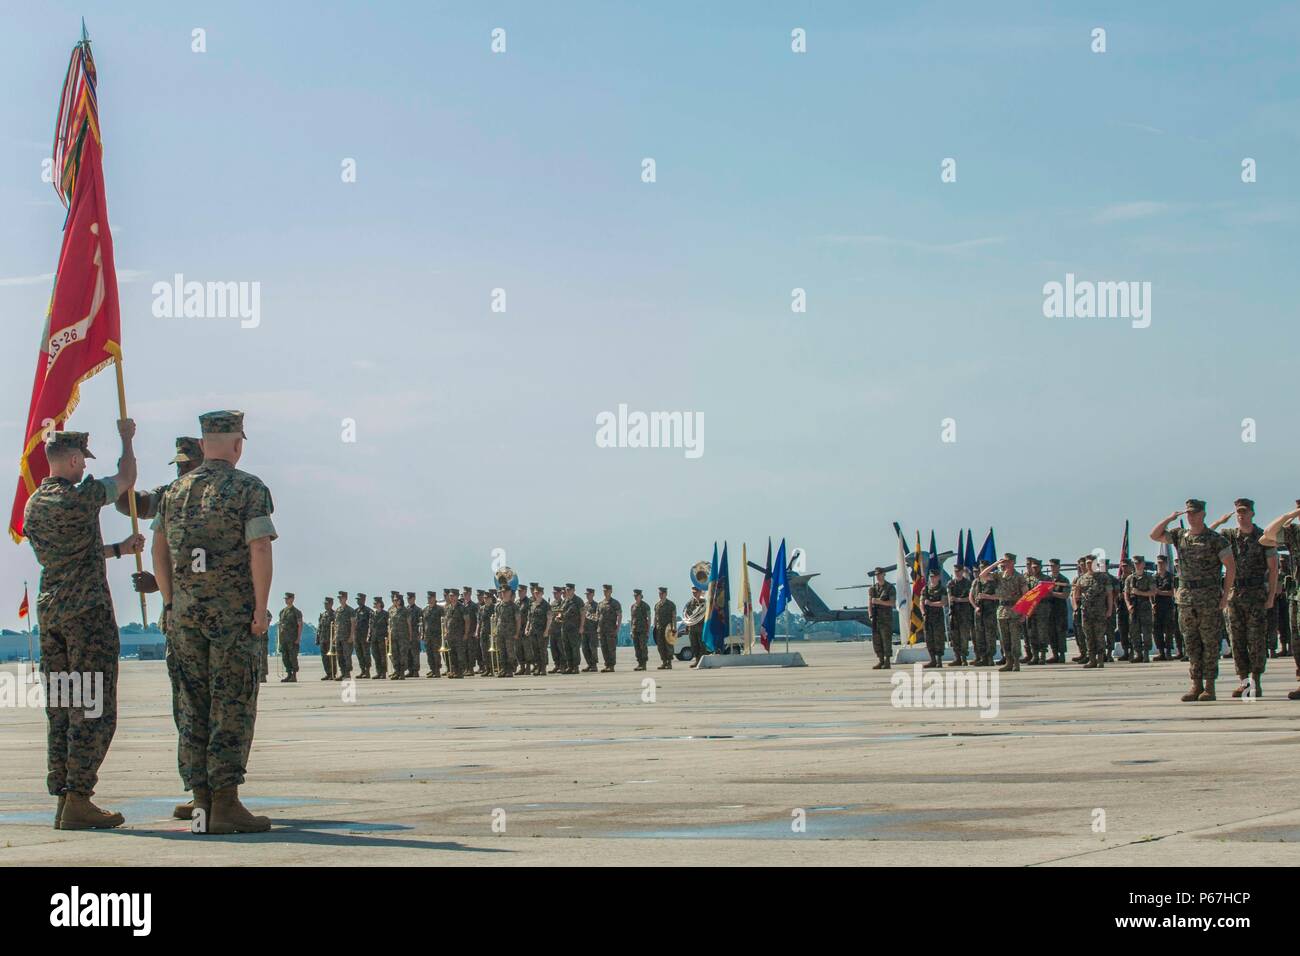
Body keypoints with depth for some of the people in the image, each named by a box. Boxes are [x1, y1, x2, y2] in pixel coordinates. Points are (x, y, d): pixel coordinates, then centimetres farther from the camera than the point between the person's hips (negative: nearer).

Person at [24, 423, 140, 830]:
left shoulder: (34, 504, 12)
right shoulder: (79, 498, -14)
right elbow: (126, 480, 2)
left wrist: (119, 549, 30)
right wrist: (126, 438, 18)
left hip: (49, 610, 8)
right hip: (88, 612, -8)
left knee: (59, 710, 9)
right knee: (93, 710, -6)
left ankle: (61, 796, 9)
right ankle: (77, 800, -10)